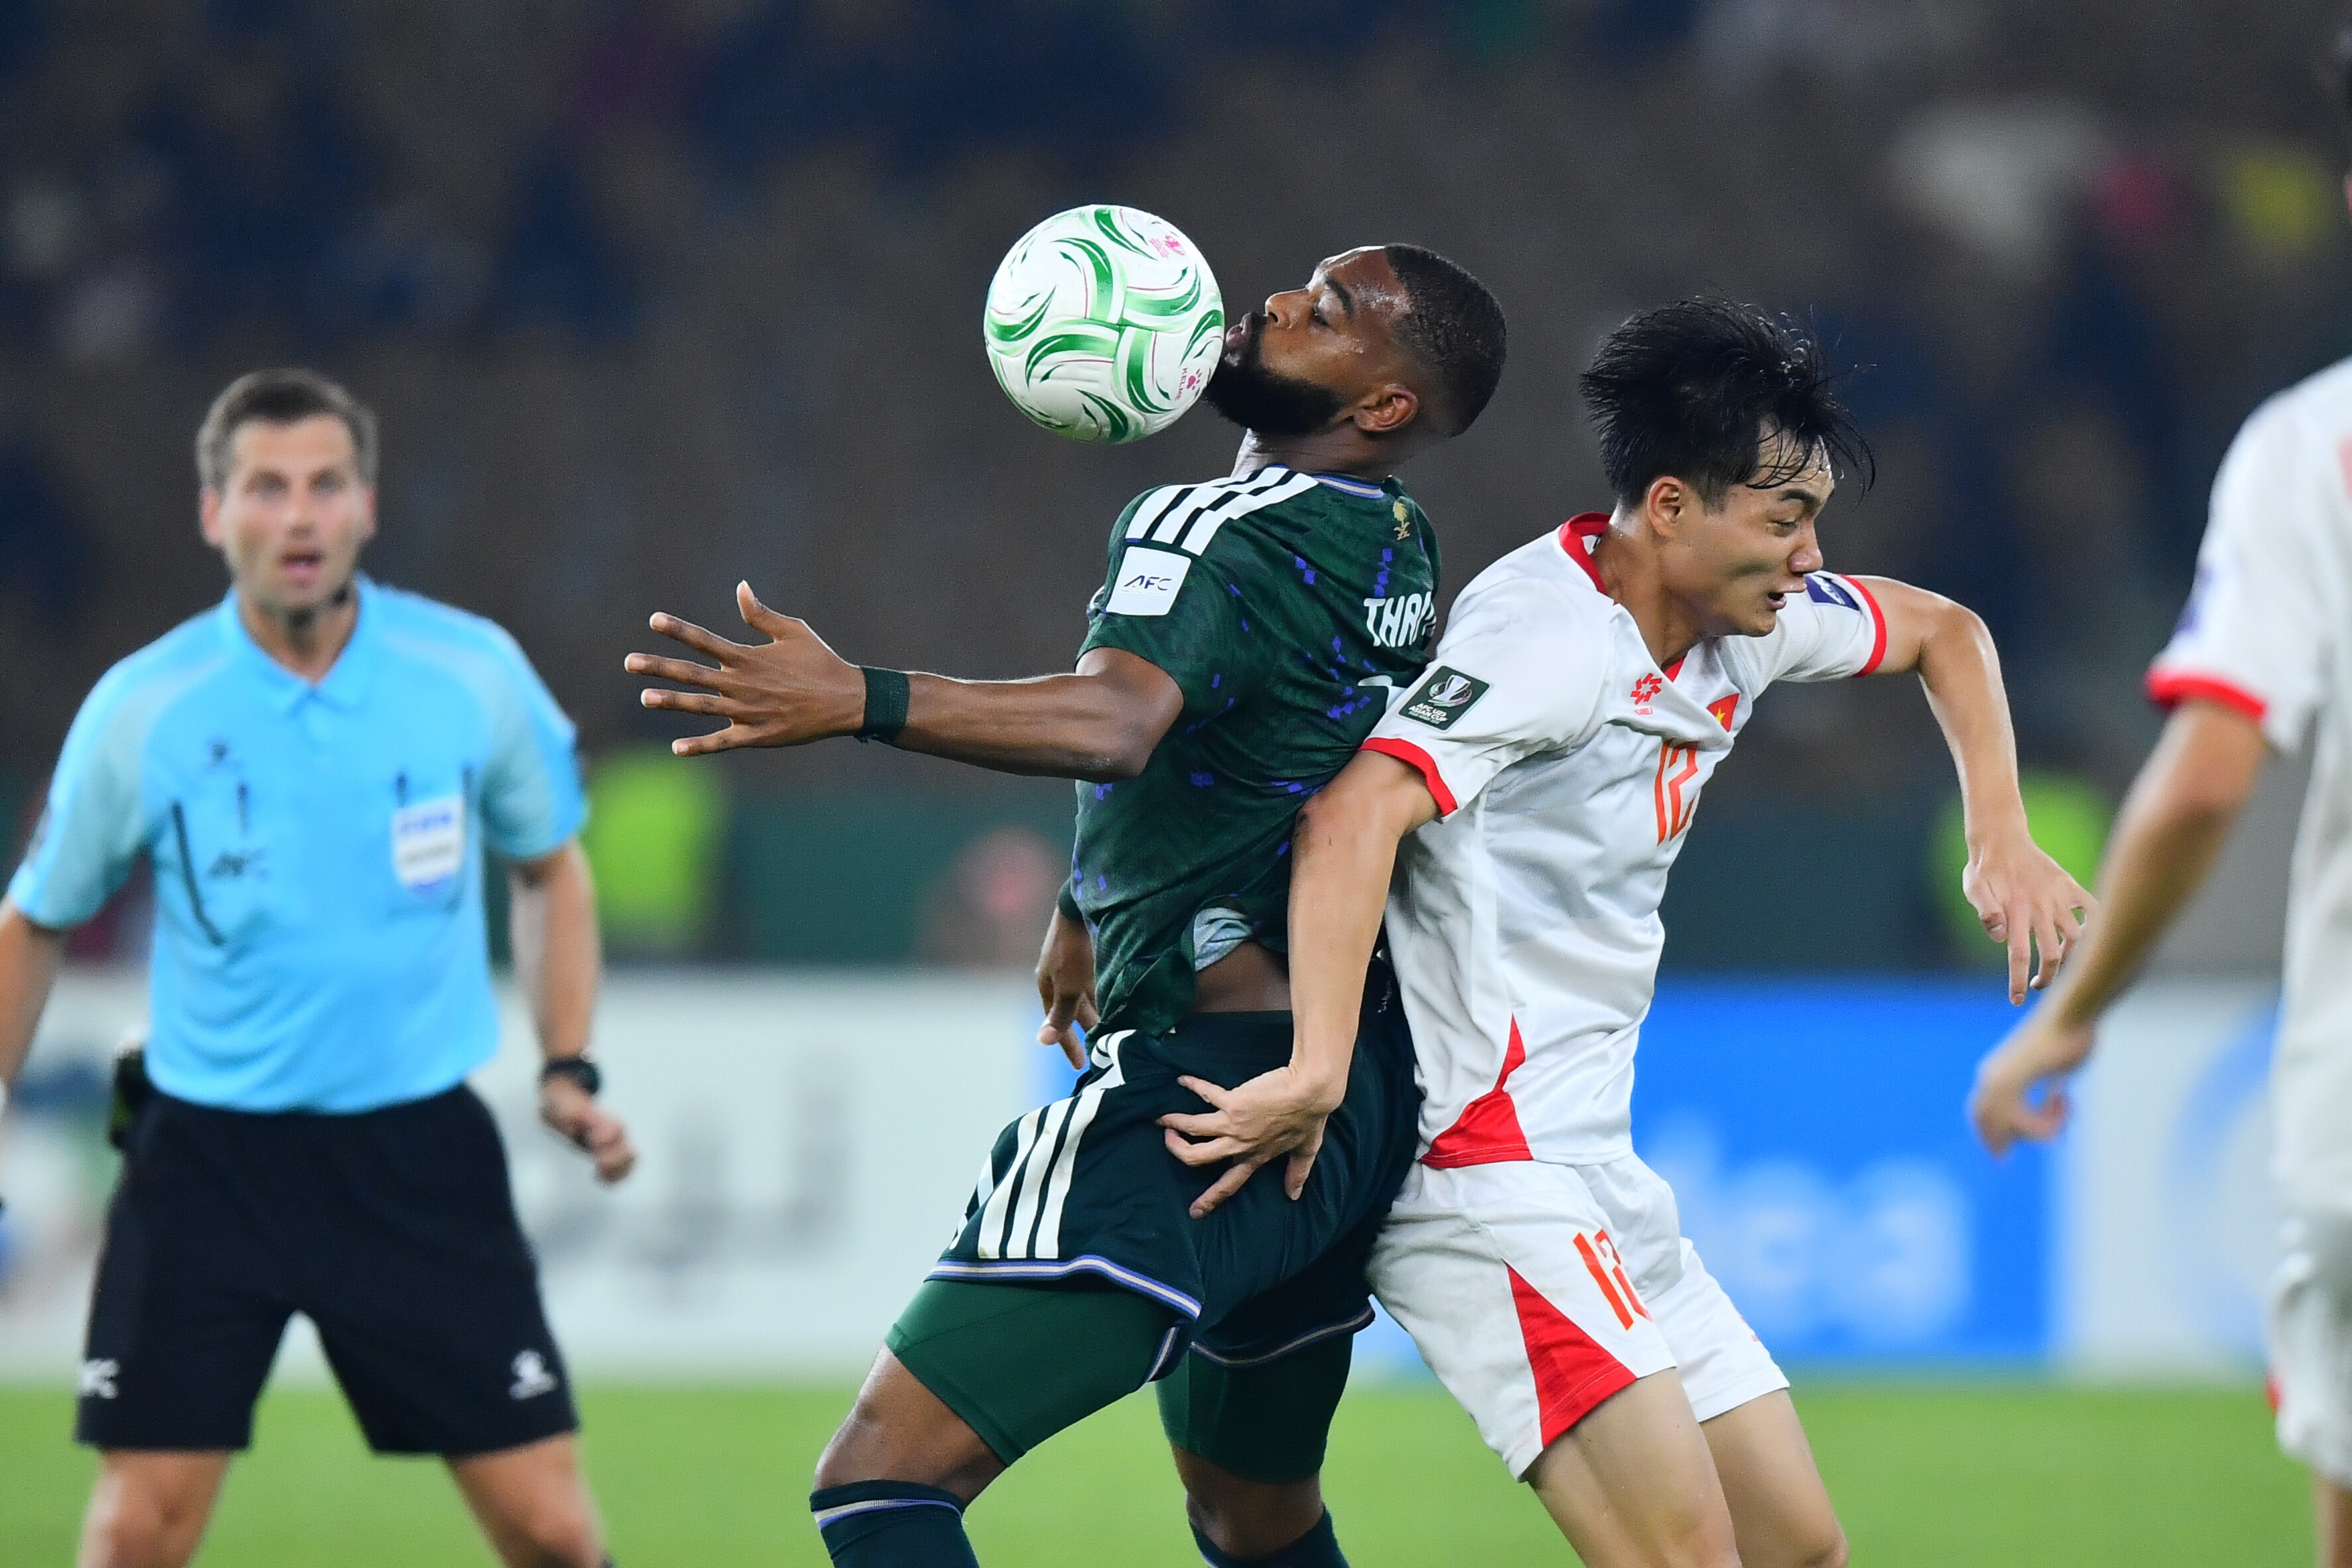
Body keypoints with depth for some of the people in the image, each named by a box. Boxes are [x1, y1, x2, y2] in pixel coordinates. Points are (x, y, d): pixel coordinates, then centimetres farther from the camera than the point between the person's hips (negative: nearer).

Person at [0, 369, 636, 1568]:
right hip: (208, 1146, -1)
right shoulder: (140, 710, -8)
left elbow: (550, 869, 13)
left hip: (419, 1148, 1)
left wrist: (569, 1072, 3)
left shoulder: (474, 675, -5)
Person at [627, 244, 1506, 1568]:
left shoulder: (1217, 529, -13)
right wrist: (1095, 904, 39)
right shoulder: (1402, 552, 15)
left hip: (1215, 1083, -10)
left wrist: (863, 702, -45)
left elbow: (1118, 723, -33)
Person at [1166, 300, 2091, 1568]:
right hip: (1480, 1164, -10)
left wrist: (2000, 839, 17)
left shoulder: (1746, 615, 10)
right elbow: (1354, 812, -31)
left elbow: (1942, 632, 30)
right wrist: (1318, 1077, -39)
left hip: (1594, 1175, 10)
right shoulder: (1553, 633, -17)